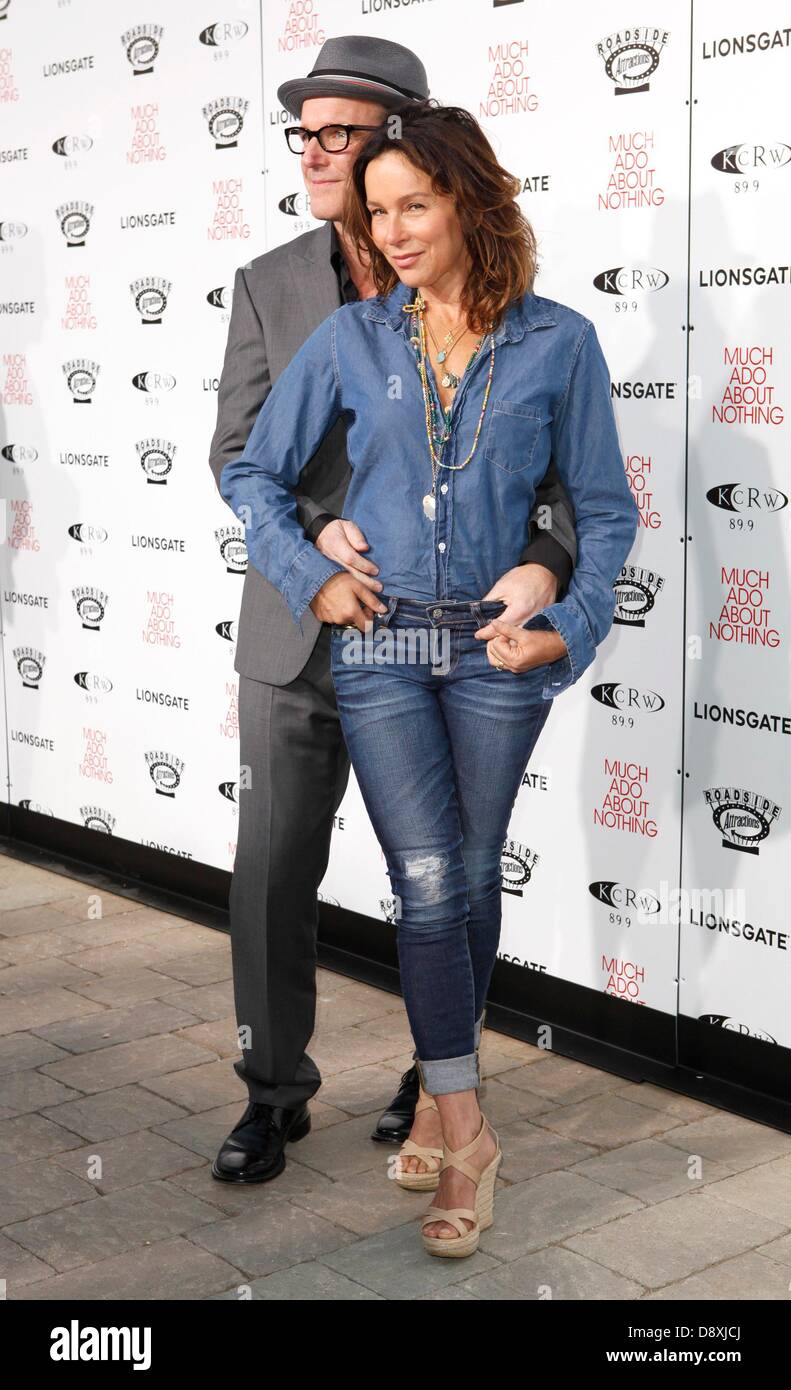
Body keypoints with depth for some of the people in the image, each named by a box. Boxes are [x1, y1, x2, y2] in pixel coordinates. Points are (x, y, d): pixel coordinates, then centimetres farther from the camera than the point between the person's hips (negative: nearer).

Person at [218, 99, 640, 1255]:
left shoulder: (559, 343, -1)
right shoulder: (352, 340, 2)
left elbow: (608, 510, 3)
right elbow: (253, 476, 10)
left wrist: (571, 630, -8)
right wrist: (308, 579, -2)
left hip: (496, 649, 0)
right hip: (380, 645, 0)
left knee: (472, 879, 9)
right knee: (429, 884, -6)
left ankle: (439, 1095, 28)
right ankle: (468, 1136, 2)